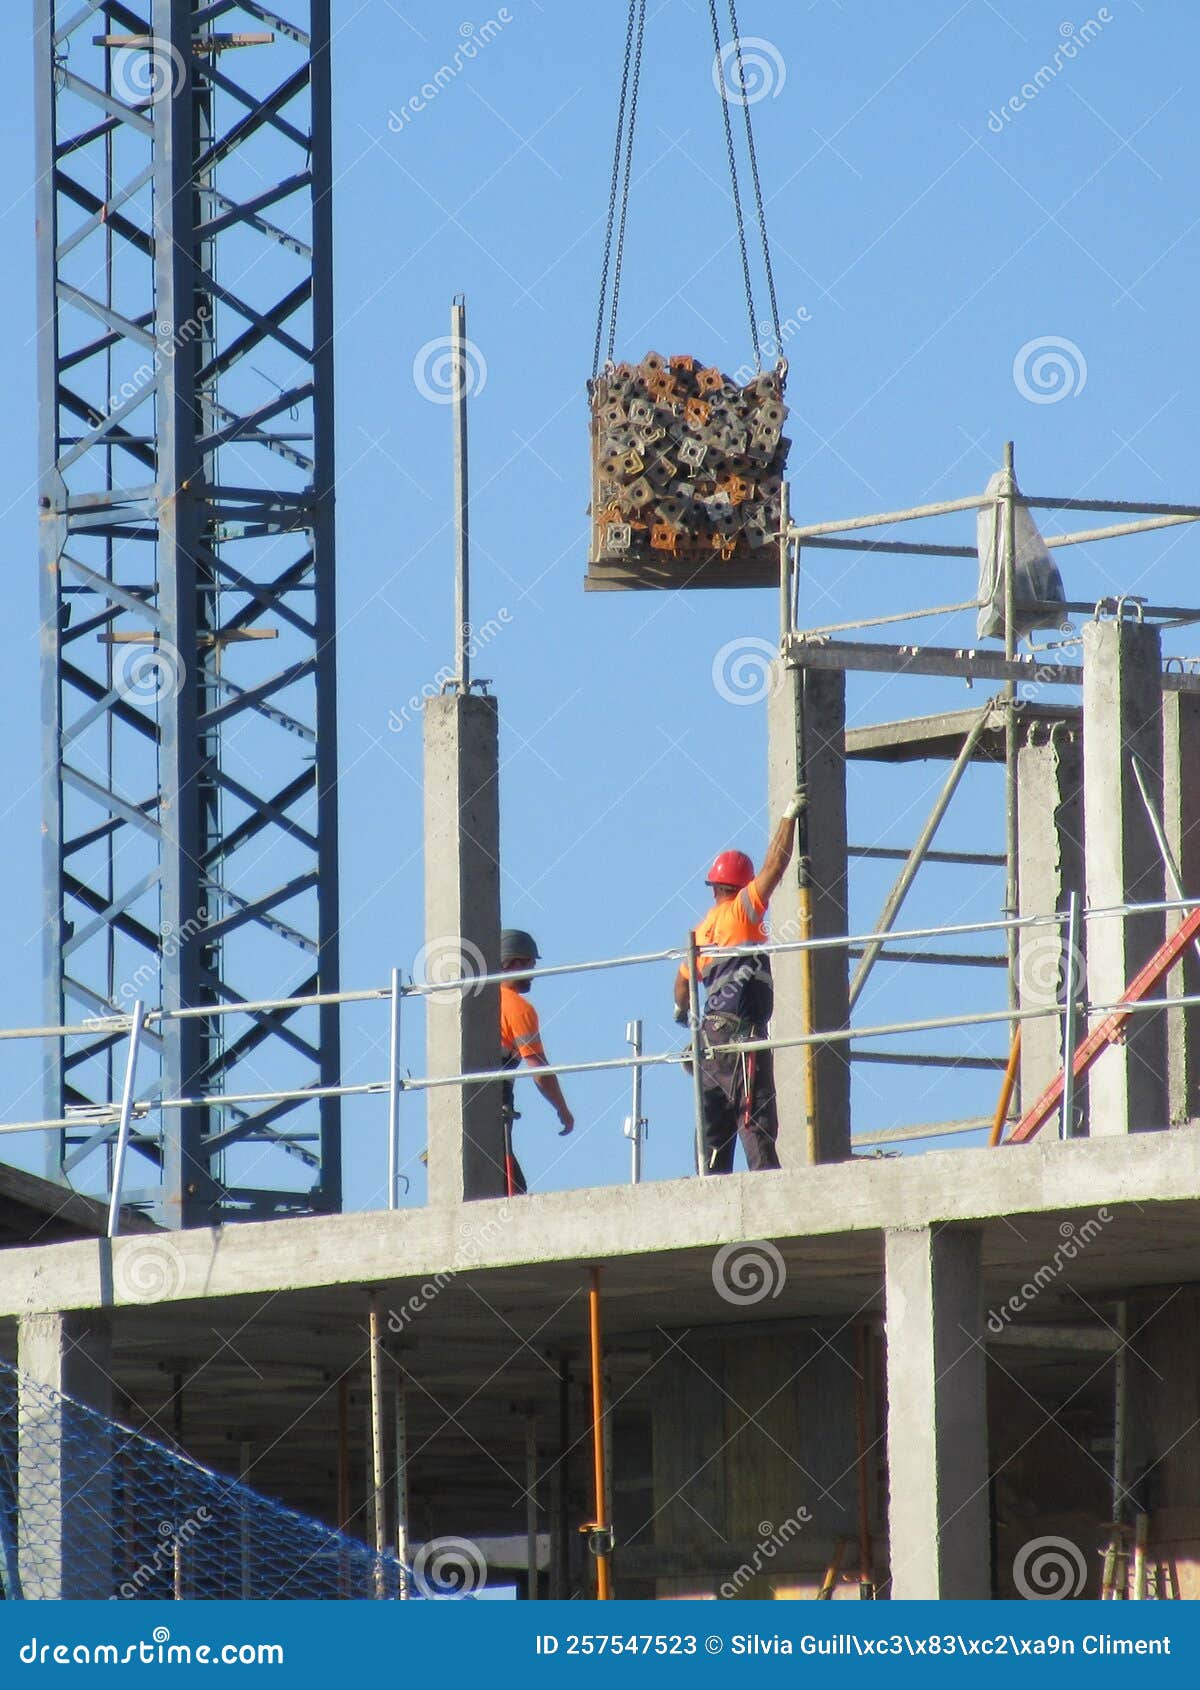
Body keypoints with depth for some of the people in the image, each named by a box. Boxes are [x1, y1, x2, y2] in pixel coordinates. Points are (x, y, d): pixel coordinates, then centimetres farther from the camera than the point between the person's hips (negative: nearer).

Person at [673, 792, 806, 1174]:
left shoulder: (702, 928, 18)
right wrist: (789, 817, -4)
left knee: (716, 1128, 9)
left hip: (710, 1034, 8)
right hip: (741, 1033, -8)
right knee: (756, 1123, -14)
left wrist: (682, 1010, 49)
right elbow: (773, 868, -10)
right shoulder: (739, 912, -3)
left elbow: (683, 980, 29)